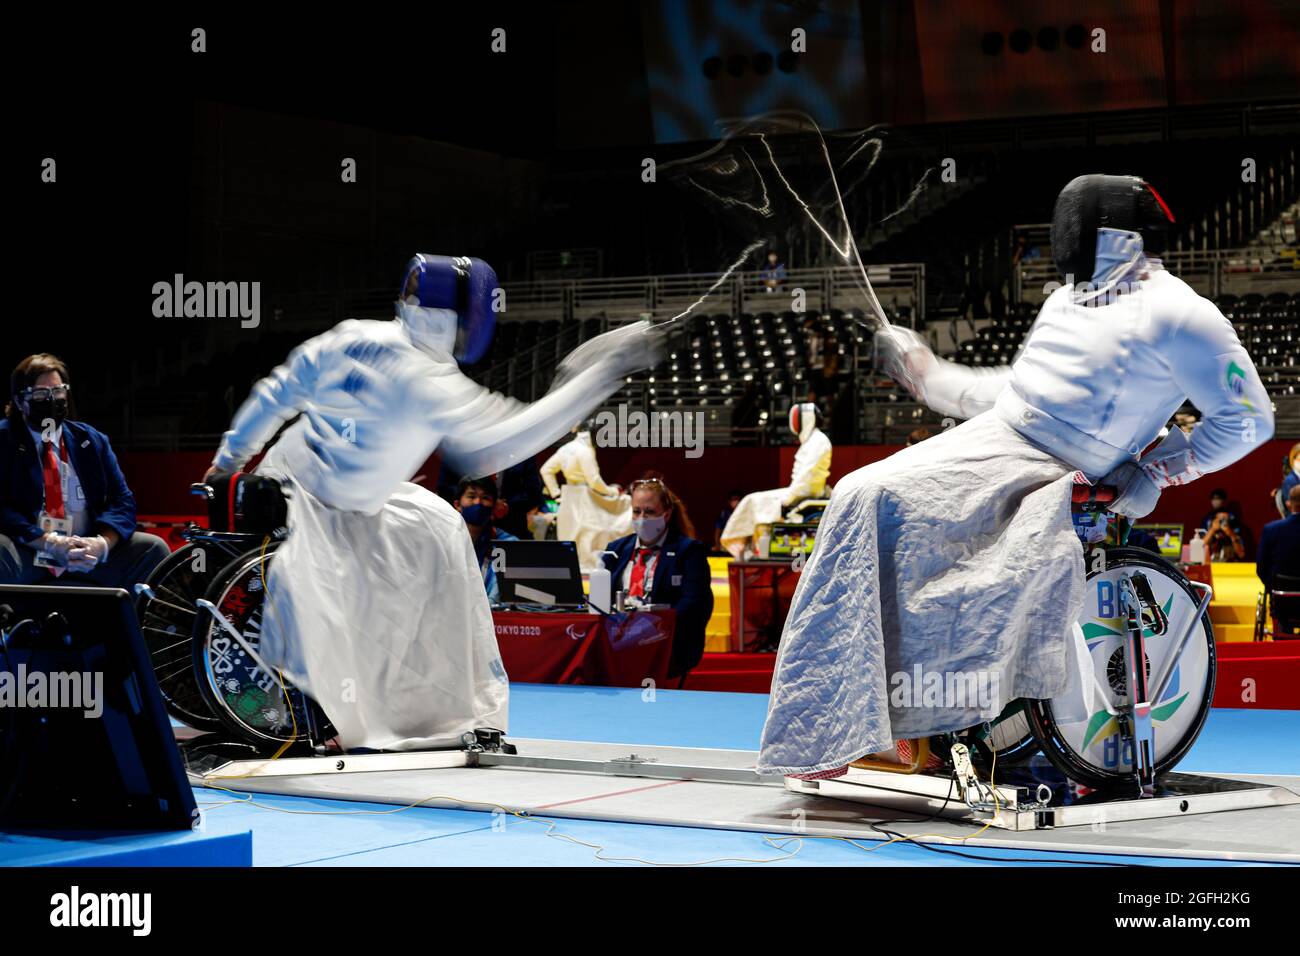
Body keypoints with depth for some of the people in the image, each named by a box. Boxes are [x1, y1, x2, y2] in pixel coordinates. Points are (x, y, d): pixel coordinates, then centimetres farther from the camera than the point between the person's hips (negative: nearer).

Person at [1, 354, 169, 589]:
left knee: (153, 548, -14)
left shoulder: (92, 440, 15)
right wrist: (50, 543, -22)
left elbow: (121, 501, 8)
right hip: (27, 556, -4)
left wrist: (102, 542, -14)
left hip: (86, 554, 4)